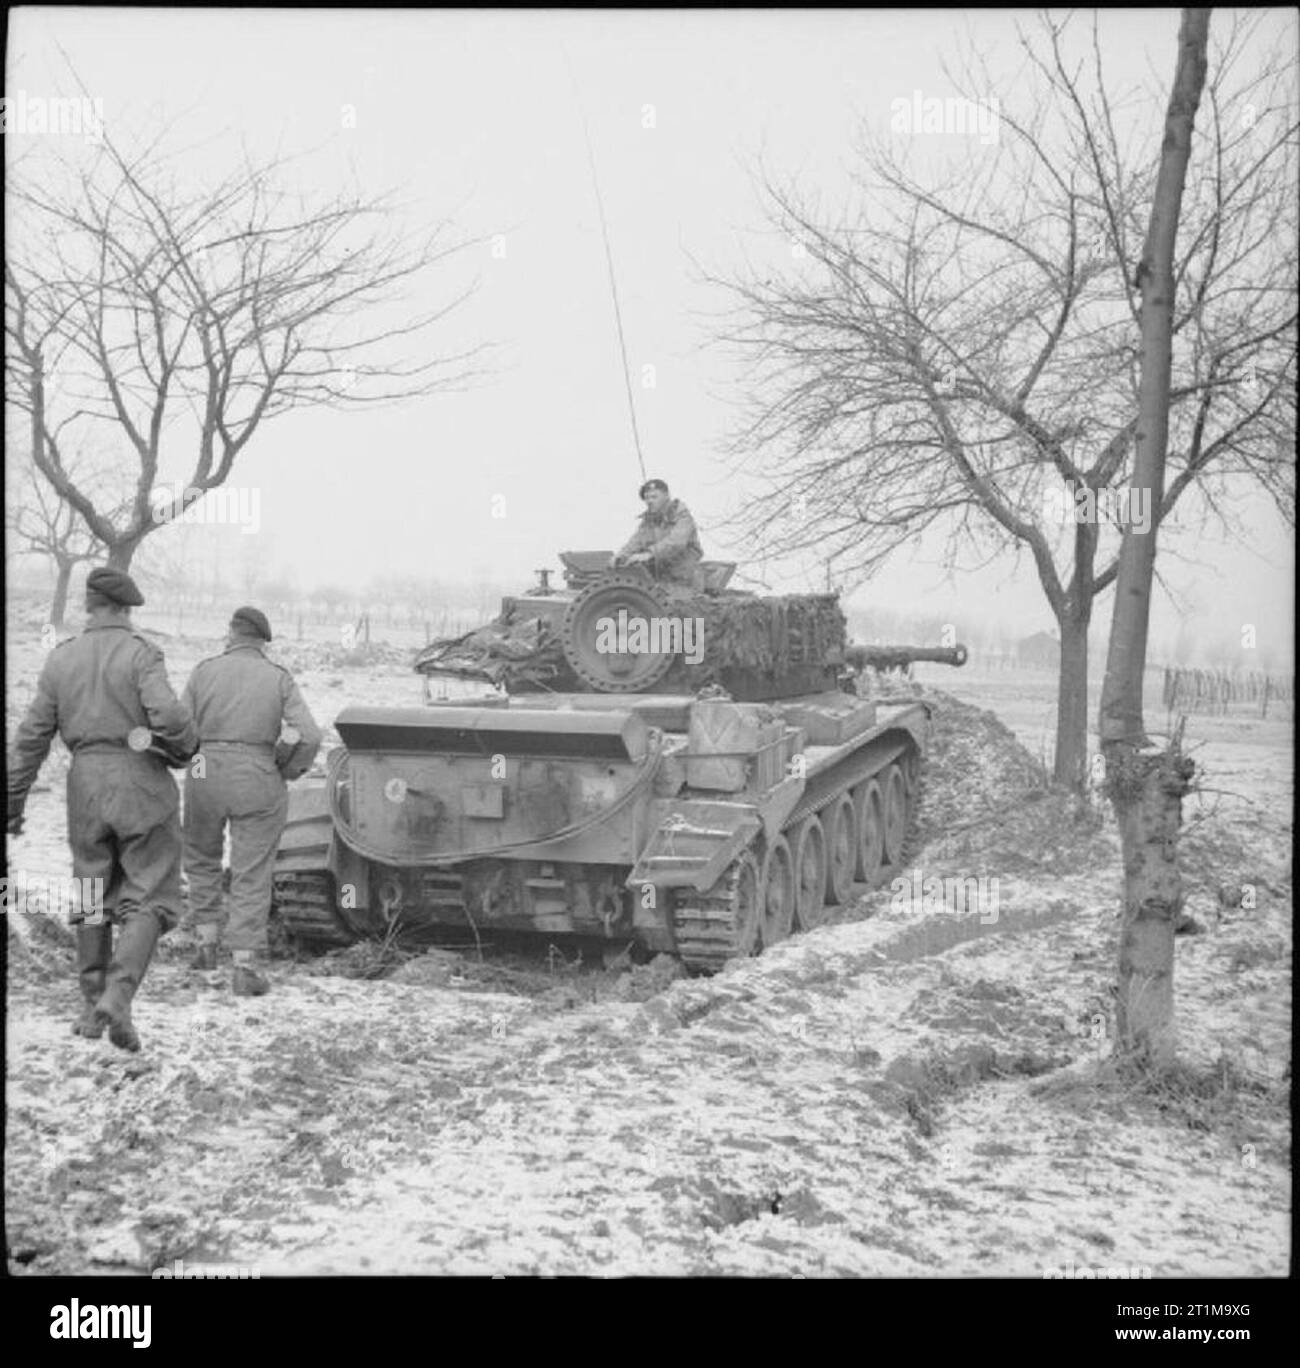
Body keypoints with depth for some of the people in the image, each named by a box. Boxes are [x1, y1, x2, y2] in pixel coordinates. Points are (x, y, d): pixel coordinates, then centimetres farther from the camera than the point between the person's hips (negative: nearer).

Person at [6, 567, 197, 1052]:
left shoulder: (60, 660, 5)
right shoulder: (140, 653, -8)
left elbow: (31, 738, 6)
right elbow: (168, 715, -22)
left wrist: (13, 802, 12)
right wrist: (186, 746, -1)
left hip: (87, 784, 4)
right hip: (142, 782, -4)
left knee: (93, 899, 18)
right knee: (150, 899, 2)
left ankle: (92, 1005, 22)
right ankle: (118, 995, -17)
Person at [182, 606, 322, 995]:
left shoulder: (204, 671, 1)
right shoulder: (279, 678, 0)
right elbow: (308, 736, -9)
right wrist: (286, 773, 7)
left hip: (206, 779, 1)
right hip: (258, 785, -1)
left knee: (201, 857, 25)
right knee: (251, 876, 4)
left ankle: (208, 942, 21)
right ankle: (244, 967, -3)